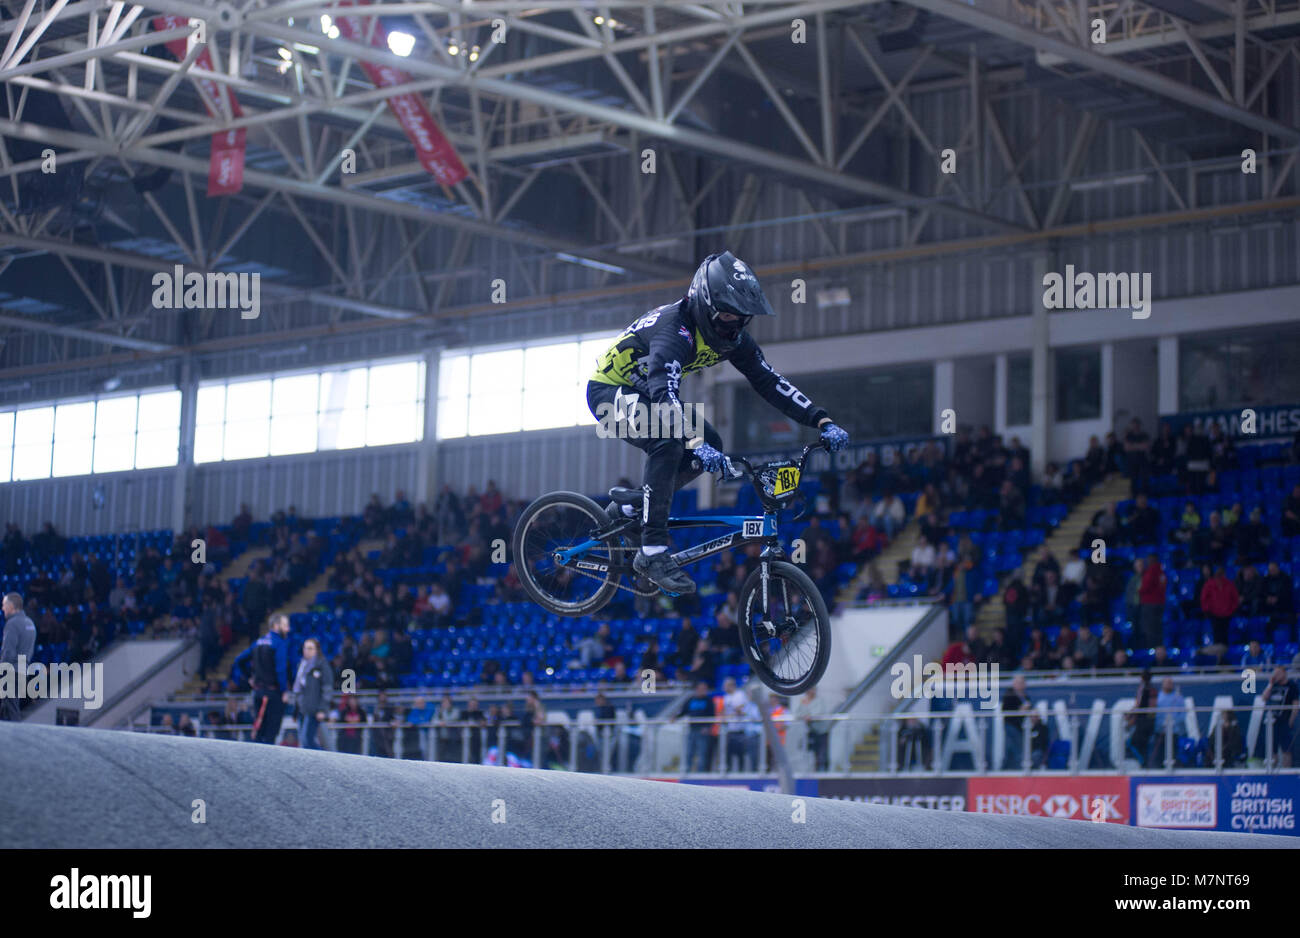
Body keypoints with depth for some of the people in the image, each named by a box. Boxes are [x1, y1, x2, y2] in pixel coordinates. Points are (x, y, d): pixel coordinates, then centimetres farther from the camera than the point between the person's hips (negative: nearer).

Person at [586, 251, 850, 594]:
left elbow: (771, 382, -9)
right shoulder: (674, 328, -34)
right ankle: (652, 551, -29)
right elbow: (664, 392, -47)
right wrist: (697, 444, -61)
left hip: (646, 394, 9)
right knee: (669, 441, -32)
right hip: (609, 391, -9)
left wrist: (823, 422, -21)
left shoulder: (732, 338, -9)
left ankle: (629, 506, 10)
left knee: (709, 446, -7)